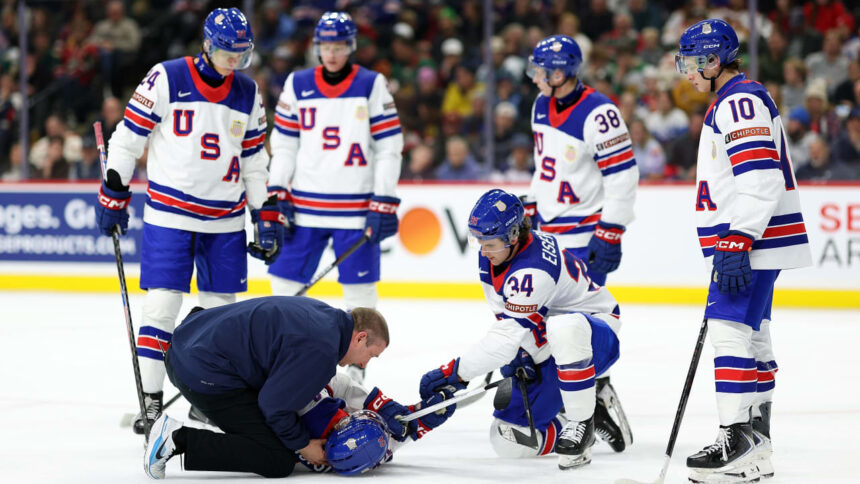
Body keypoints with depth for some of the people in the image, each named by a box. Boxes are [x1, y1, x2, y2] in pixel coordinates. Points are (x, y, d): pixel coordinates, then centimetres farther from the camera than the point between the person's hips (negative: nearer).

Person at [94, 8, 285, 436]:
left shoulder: (248, 93, 7)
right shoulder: (166, 79, -8)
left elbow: (255, 158, 13)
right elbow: (128, 136, -5)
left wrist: (267, 216, 8)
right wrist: (113, 195, -7)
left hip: (225, 221, 4)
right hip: (169, 214, -4)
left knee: (220, 309, 7)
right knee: (161, 304, -8)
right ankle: (151, 401, -2)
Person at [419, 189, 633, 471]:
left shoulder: (533, 270, -32)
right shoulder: (493, 252, -4)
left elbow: (508, 335, -34)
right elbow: (504, 314, 10)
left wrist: (455, 372, -32)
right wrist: (518, 352, -7)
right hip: (546, 355, 8)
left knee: (564, 328, -46)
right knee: (508, 442, -4)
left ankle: (582, 423, -27)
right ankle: (594, 409, 13)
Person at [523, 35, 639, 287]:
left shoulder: (599, 114, -20)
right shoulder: (542, 105, 7)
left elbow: (622, 178, -21)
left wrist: (610, 235, -22)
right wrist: (530, 210, 20)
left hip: (584, 235, -8)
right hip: (547, 230, 8)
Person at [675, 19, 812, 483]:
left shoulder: (741, 101, -14)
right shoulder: (730, 103, 21)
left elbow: (759, 177, -25)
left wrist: (736, 242, -27)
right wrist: (729, 244, 28)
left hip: (755, 240, -11)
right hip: (747, 243, 11)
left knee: (731, 330, -16)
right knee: (752, 335, 13)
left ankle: (738, 446, -19)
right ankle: (755, 446, 18)